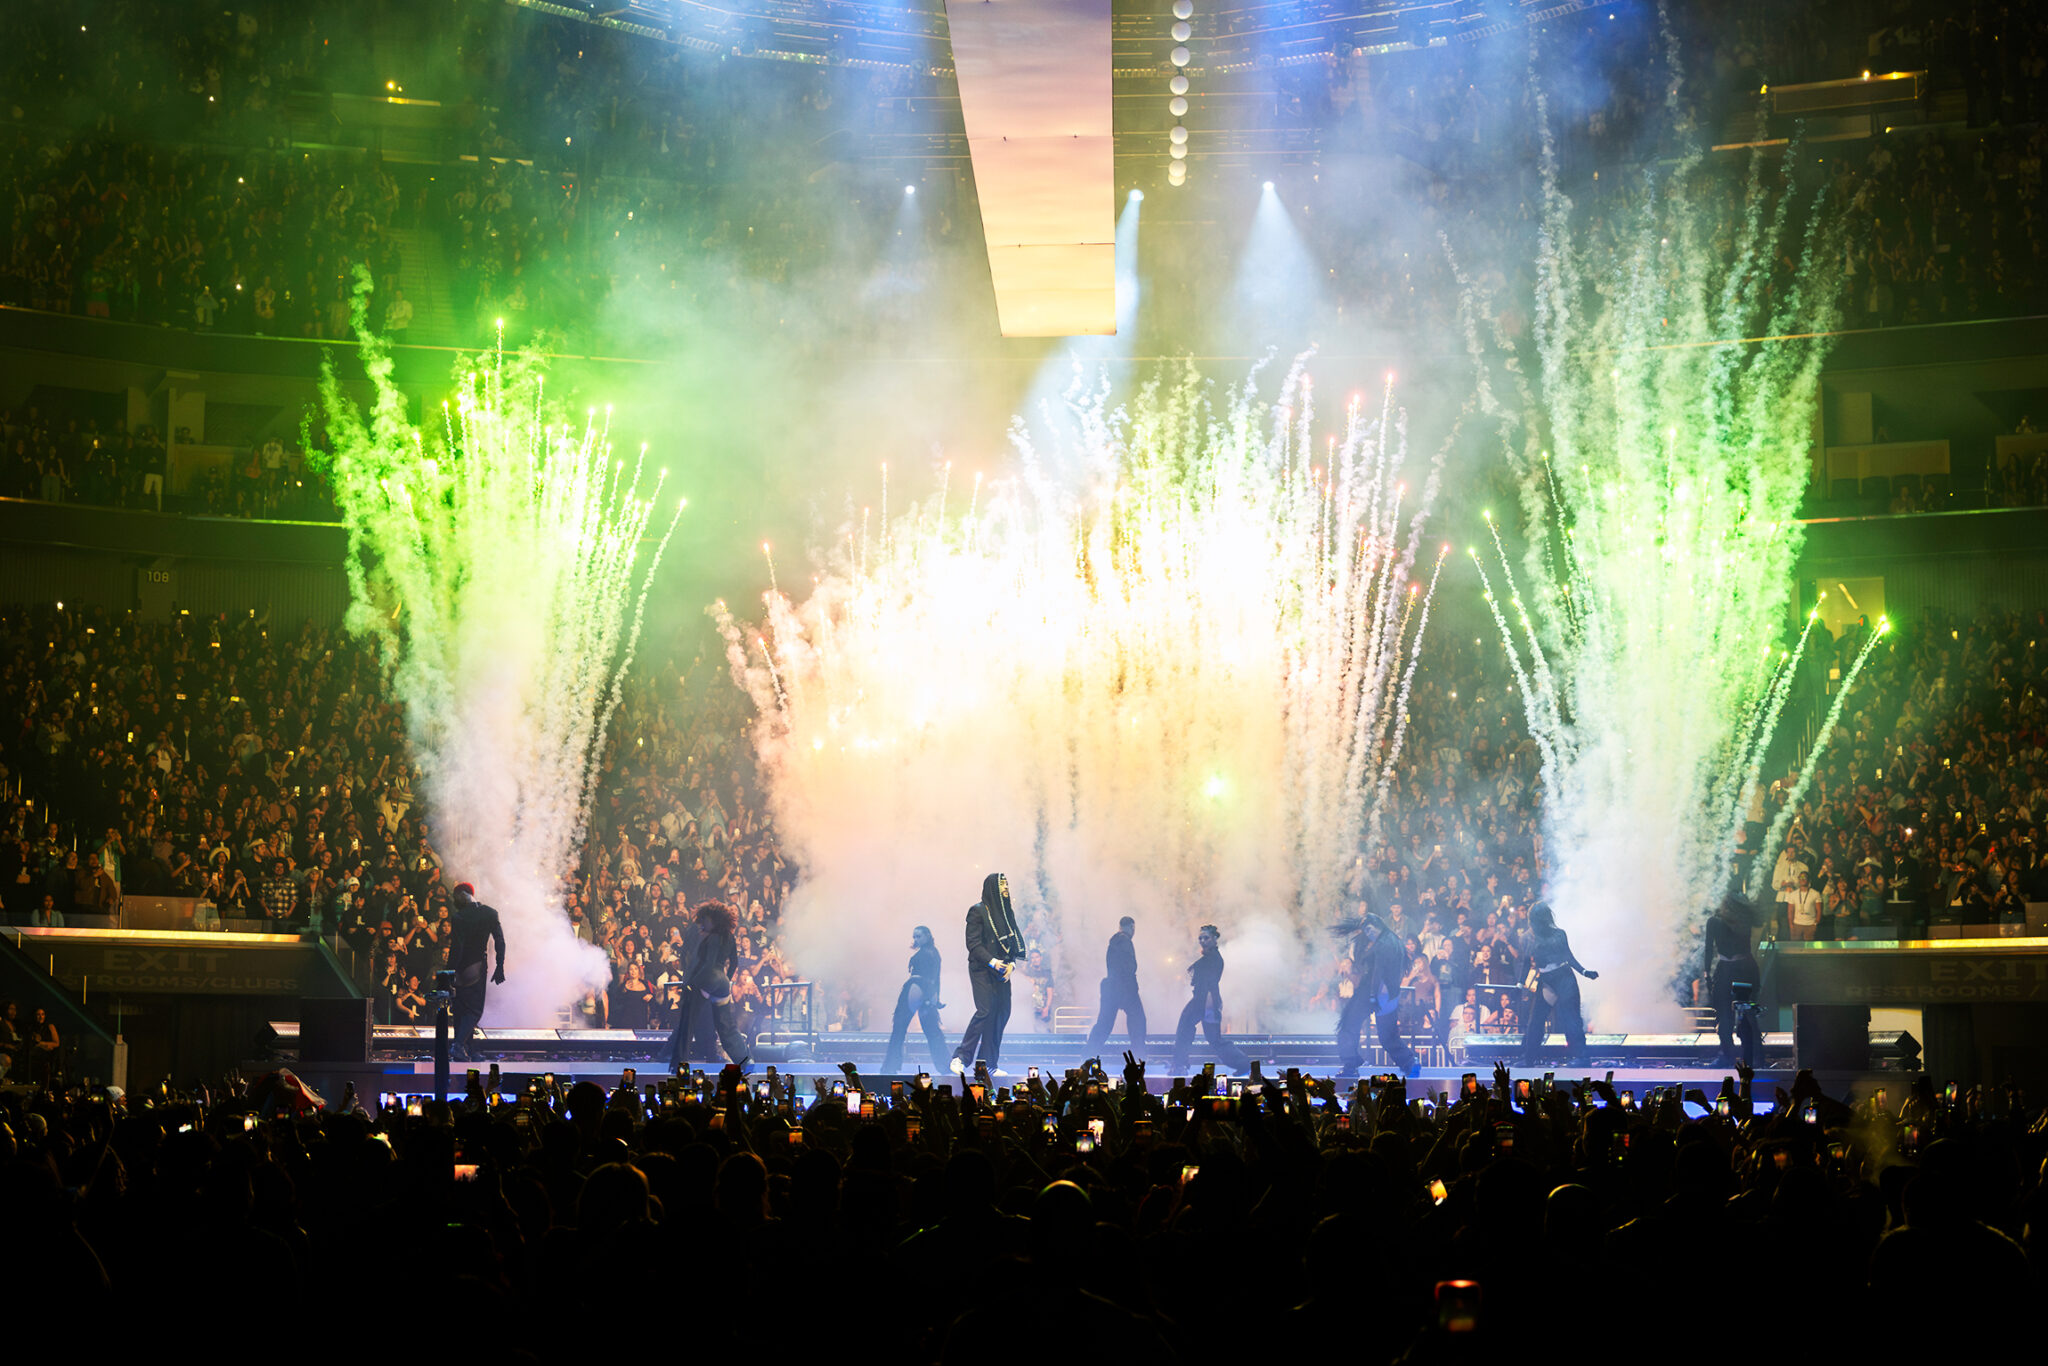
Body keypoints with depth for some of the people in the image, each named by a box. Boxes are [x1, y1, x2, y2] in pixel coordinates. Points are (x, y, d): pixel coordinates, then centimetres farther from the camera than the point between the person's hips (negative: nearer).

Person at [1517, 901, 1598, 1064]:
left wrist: (1585, 972, 1)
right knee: (1535, 1020, 2)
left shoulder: (1559, 934, 5)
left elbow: (1569, 957, 9)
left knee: (1569, 1017, -6)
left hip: (1565, 979, -1)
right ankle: (1527, 1058, 8)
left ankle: (1578, 1055, -4)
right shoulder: (1529, 938, 6)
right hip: (1545, 983, 1)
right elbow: (1526, 963, 8)